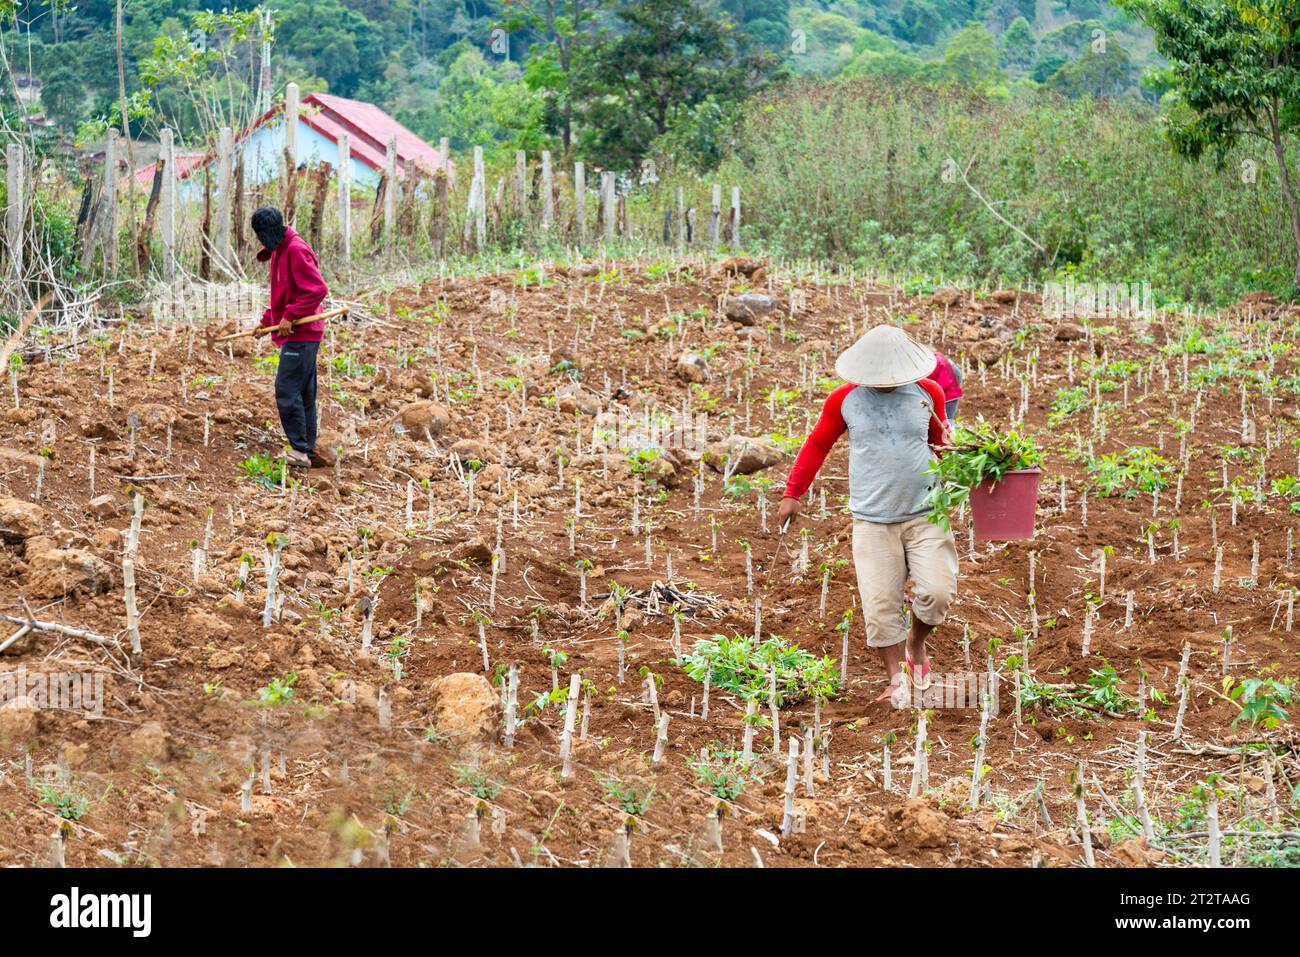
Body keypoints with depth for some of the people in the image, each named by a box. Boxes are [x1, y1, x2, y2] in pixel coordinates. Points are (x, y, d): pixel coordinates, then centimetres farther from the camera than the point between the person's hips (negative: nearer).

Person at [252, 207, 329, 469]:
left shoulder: (296, 251, -16)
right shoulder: (280, 251, 16)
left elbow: (318, 290, -23)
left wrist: (289, 316, -21)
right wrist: (267, 320, 15)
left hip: (300, 335, -10)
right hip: (299, 336, 10)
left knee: (287, 392, -12)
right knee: (303, 394, 12)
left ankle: (300, 451, -11)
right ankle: (306, 450, 17)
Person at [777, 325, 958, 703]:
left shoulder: (928, 392, 2)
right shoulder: (844, 399, -1)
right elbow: (817, 445, 11)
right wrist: (792, 493, 9)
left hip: (924, 515, 0)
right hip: (872, 522, 0)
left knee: (937, 591, -13)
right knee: (880, 604, -7)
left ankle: (916, 644, 18)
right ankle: (897, 681, 4)